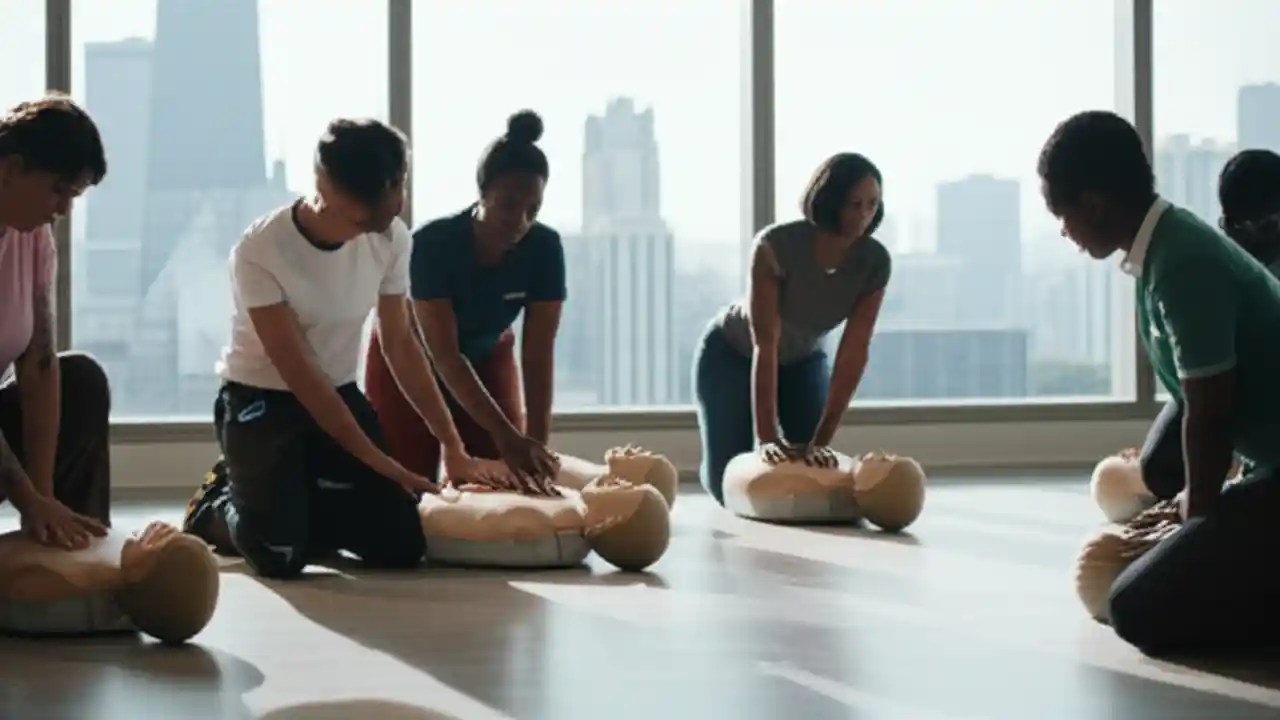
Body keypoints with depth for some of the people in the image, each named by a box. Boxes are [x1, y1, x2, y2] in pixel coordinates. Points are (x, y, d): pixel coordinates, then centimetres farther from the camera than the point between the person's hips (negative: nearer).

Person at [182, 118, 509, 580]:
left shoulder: (390, 237, -11)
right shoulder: (261, 250, -25)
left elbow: (400, 346, 0)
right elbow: (298, 372, -22)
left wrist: (453, 445, -5)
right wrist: (379, 462, -23)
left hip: (339, 395, 5)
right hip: (260, 401, -5)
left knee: (402, 544, -10)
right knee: (280, 555, -22)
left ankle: (304, 502, 19)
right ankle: (216, 508, 13)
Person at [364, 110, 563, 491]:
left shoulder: (544, 248, -25)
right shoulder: (433, 243, -35)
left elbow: (539, 352, -24)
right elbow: (444, 355, -36)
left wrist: (537, 440, -33)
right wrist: (504, 434, -44)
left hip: (487, 357, 3)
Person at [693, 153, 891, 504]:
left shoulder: (874, 262, -24)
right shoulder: (776, 245, -35)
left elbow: (853, 353, -26)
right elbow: (764, 346, -35)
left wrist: (821, 440, -32)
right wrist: (766, 437, -39)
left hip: (803, 360, 3)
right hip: (731, 355, -3)